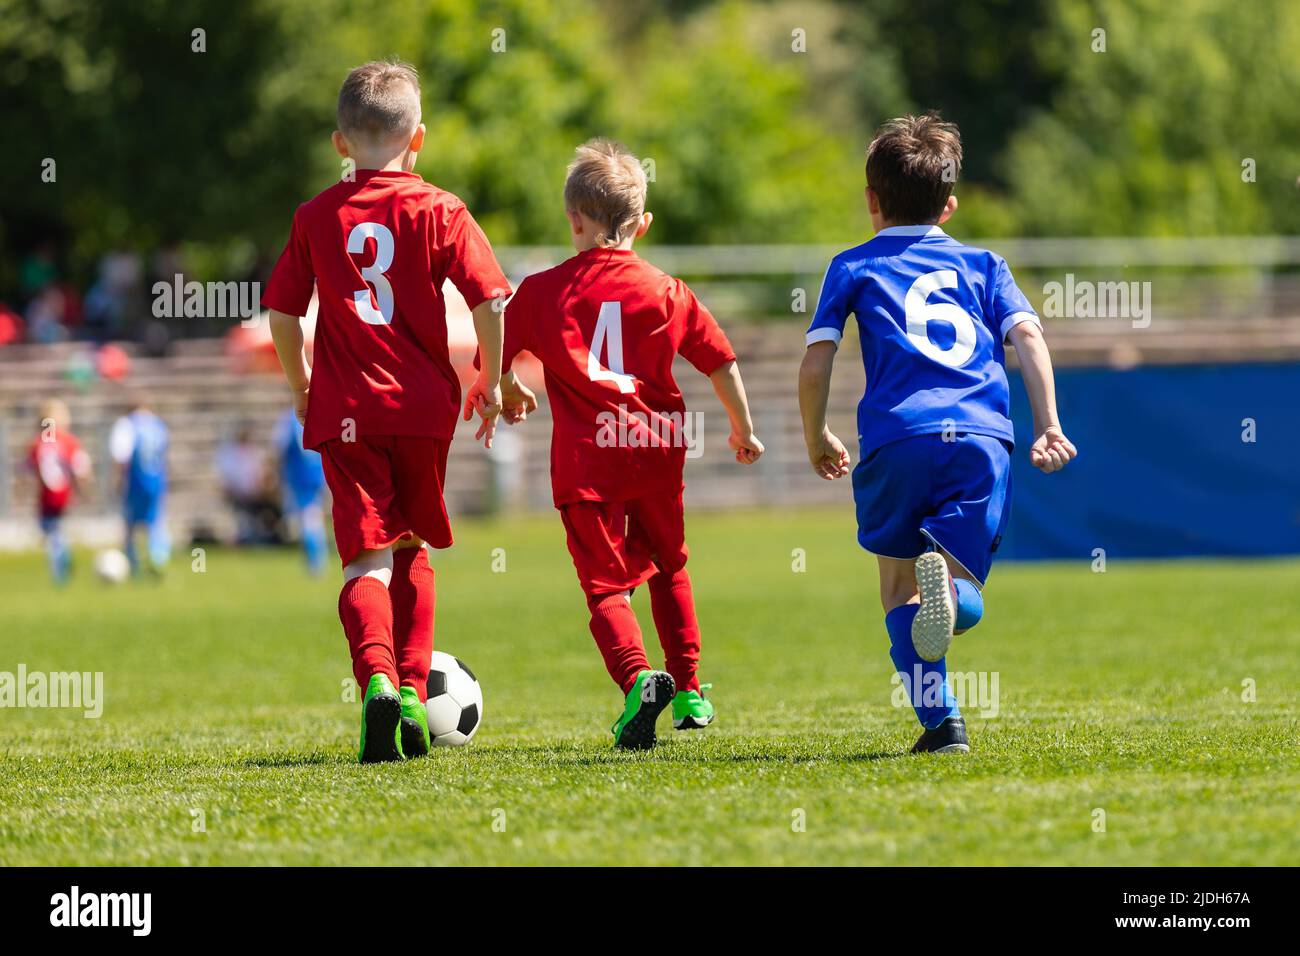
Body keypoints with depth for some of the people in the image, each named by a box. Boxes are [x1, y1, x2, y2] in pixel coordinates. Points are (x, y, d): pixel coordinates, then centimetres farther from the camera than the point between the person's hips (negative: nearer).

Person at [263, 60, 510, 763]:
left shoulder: (316, 217, 4)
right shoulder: (438, 211, 0)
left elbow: (282, 312, 8)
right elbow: (489, 300, -6)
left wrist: (301, 388, 23)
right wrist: (491, 382, 7)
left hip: (345, 412, 0)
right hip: (423, 405, 0)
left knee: (366, 557, -6)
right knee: (412, 551, 18)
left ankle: (377, 679, -29)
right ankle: (411, 691, 16)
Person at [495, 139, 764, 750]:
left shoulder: (542, 291, 1)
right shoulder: (665, 292, 5)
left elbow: (493, 361, 5)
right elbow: (722, 362, 7)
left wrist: (511, 395, 29)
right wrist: (743, 430, 23)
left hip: (585, 459, -2)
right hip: (656, 448, 2)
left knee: (605, 583, -2)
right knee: (668, 567, 24)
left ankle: (637, 677, -29)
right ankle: (689, 691, 27)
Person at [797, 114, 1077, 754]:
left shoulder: (853, 267, 19)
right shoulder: (981, 265, 25)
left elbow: (815, 365, 11)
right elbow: (1027, 336, 10)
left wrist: (816, 440, 26)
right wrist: (1048, 427, 5)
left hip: (897, 437, -1)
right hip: (983, 437, 1)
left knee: (898, 586, 14)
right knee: (964, 602, 6)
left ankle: (939, 720, -6)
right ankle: (946, 580, -32)